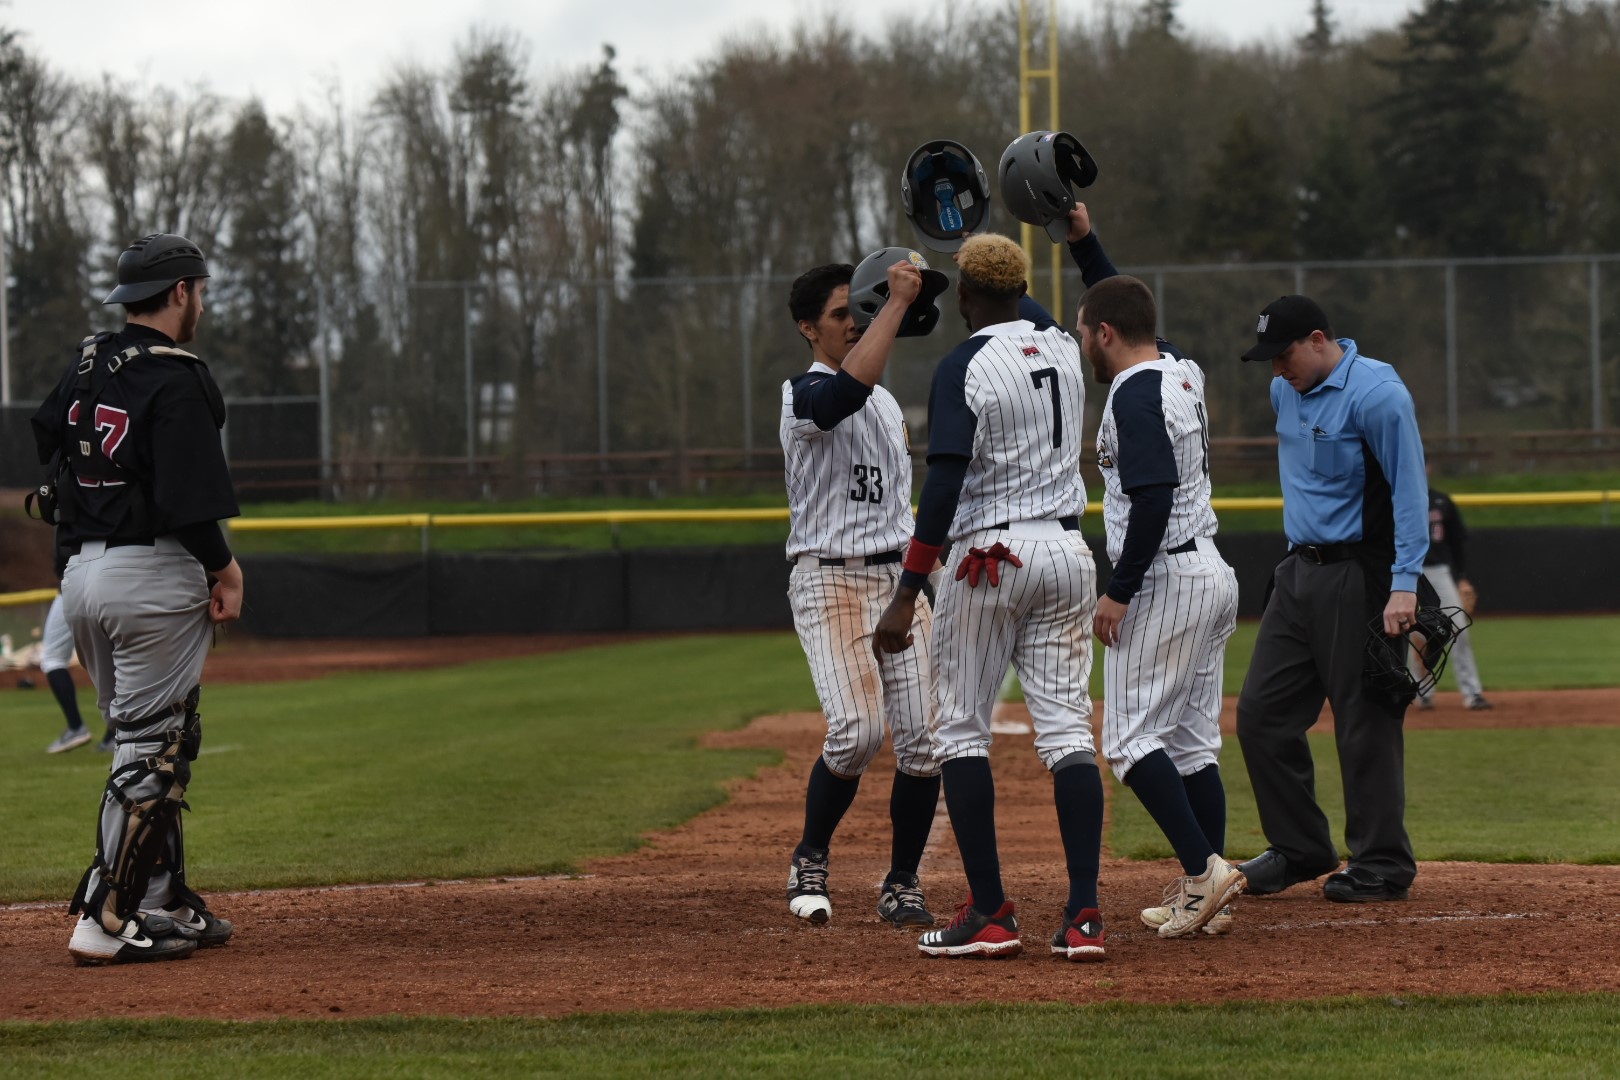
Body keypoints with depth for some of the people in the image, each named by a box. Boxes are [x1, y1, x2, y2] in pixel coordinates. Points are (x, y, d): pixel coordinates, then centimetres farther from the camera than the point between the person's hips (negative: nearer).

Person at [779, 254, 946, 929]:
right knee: (857, 731, -21)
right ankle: (810, 861, 4)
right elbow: (850, 385, -32)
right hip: (829, 581, -7)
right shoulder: (804, 393, -7)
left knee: (924, 739, -4)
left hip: (901, 580, 7)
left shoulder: (888, 404, 20)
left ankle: (901, 887, 7)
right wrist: (897, 300, -29)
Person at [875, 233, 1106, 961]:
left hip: (988, 554, -5)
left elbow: (943, 488, -19)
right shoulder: (1062, 347, 7)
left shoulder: (964, 368, -11)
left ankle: (990, 914, 0)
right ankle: (1083, 916, -5)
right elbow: (1023, 311, 35)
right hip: (1067, 552, 6)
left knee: (962, 730, 4)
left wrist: (908, 594, -18)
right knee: (1067, 730, 2)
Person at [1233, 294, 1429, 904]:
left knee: (1365, 720, -6)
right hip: (1299, 572, 9)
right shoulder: (1285, 391, 11)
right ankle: (1299, 848, 18)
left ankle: (1382, 865, 3)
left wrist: (1404, 585, -25)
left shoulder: (1376, 393, -14)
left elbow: (1410, 491, -18)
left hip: (1358, 576, -9)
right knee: (1261, 713, 7)